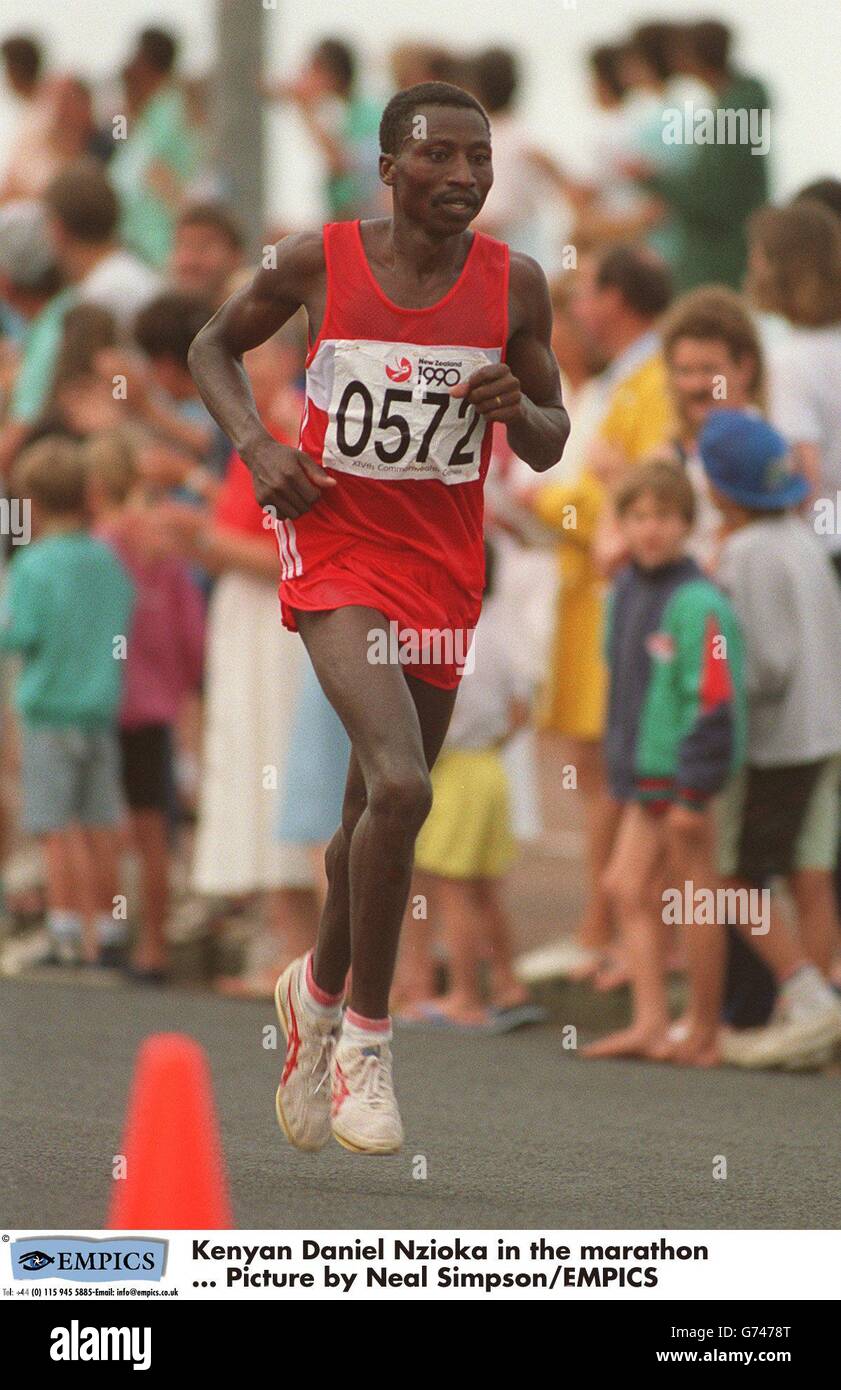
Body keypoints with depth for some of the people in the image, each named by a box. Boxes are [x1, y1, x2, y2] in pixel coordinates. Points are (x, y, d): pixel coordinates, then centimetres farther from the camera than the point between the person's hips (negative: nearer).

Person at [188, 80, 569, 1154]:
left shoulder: (513, 287, -2)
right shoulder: (319, 263, -8)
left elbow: (548, 449, 7)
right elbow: (212, 347, 10)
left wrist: (518, 407, -16)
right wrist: (255, 446, -7)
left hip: (442, 570, 4)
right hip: (335, 548, -4)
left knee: (376, 817, 15)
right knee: (400, 785, -23)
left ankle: (318, 992, 43)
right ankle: (366, 1039, -10)